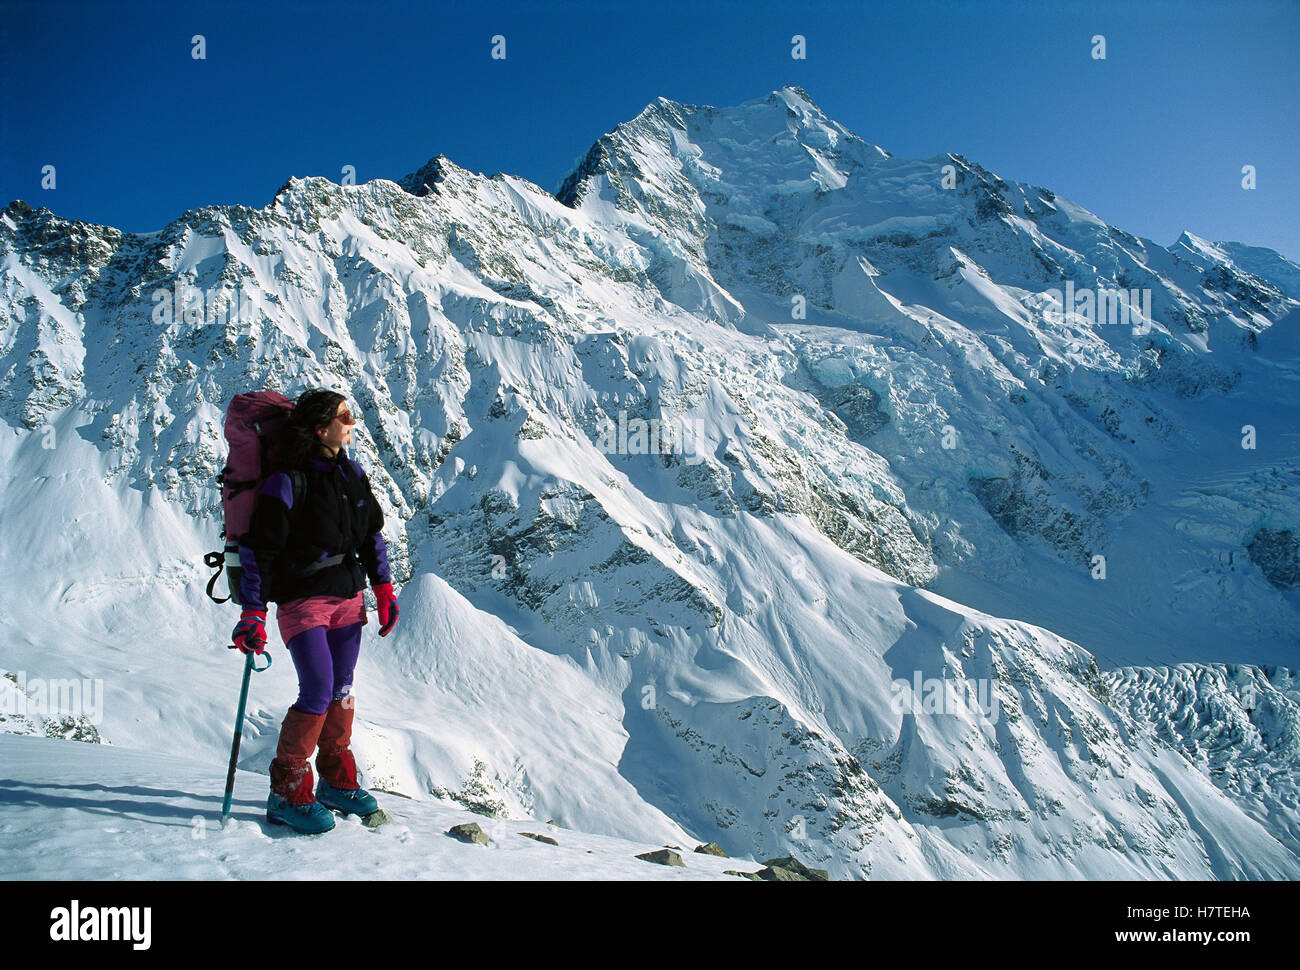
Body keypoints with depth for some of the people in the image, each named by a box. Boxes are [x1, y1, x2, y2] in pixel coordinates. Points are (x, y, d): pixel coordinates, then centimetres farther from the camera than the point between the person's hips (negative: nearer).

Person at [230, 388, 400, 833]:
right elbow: (258, 550, -13)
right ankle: (287, 793, 3)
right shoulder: (287, 483, -15)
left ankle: (337, 781, 26)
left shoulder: (351, 473, 6)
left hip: (348, 597, 6)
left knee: (341, 689, 11)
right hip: (303, 600, -6)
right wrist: (252, 613, -15)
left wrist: (383, 588, 15)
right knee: (317, 692, -12)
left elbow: (372, 532, 16)